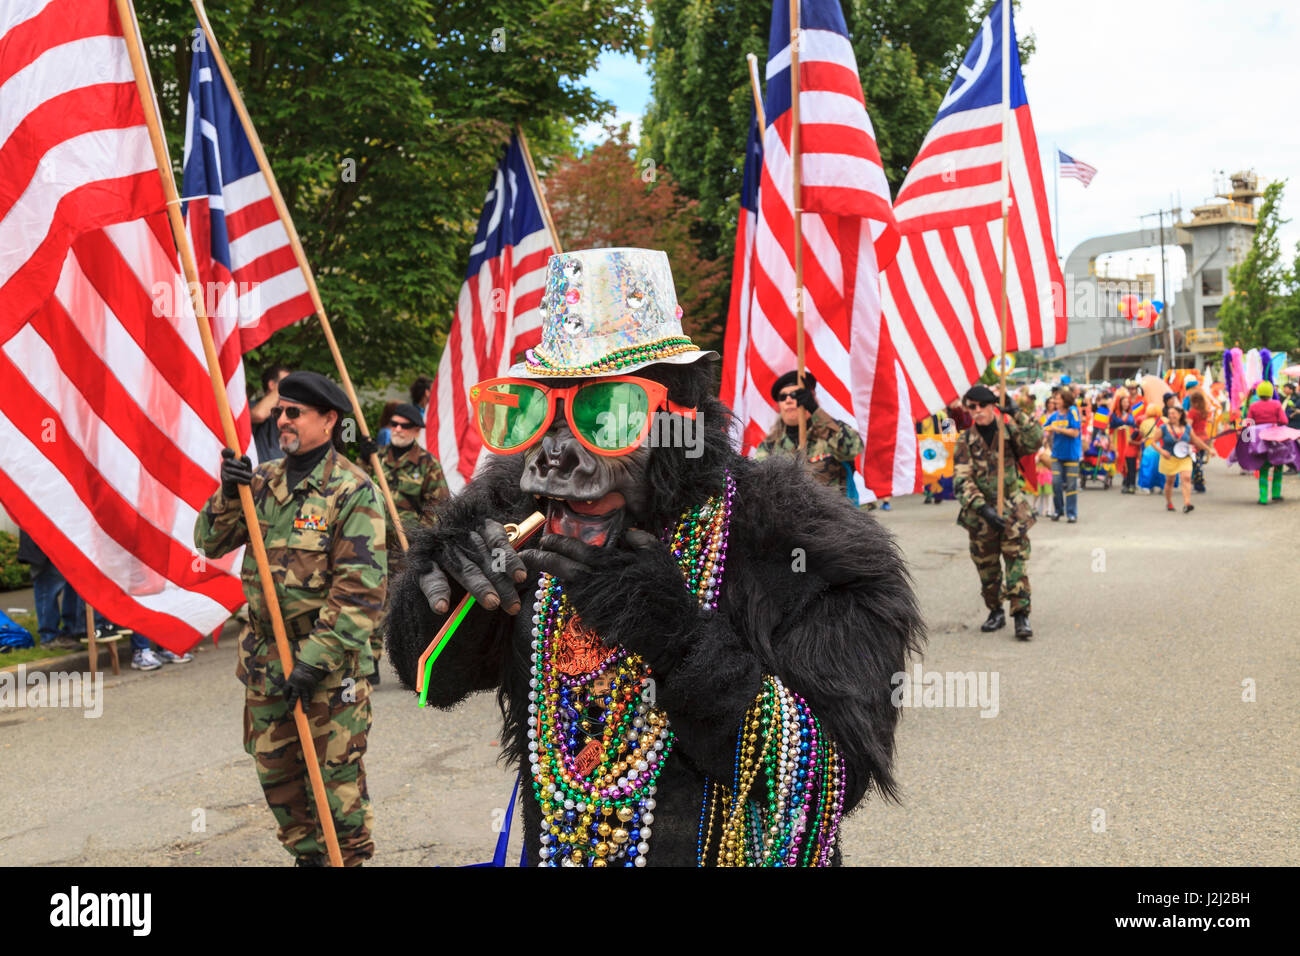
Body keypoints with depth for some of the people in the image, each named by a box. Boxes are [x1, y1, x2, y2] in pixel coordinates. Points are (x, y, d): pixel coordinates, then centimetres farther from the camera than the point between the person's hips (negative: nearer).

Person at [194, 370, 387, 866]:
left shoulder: (353, 490, -13)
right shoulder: (264, 480, 8)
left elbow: (361, 591, -18)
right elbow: (210, 542, 7)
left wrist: (315, 661, -20)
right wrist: (229, 494, -11)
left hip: (330, 661, -7)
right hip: (265, 657, 7)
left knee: (335, 775, 0)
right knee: (276, 770, 16)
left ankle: (349, 858, 17)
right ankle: (307, 855, 32)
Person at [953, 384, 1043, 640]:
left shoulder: (1009, 431, 1)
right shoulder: (965, 441, -2)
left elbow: (1035, 440, -19)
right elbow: (961, 480, -11)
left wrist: (1017, 414, -24)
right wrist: (983, 508, -23)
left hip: (1012, 509, -1)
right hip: (980, 513, 1)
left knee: (1017, 560, -9)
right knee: (986, 566, 9)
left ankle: (1021, 615, -8)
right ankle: (996, 612, 24)